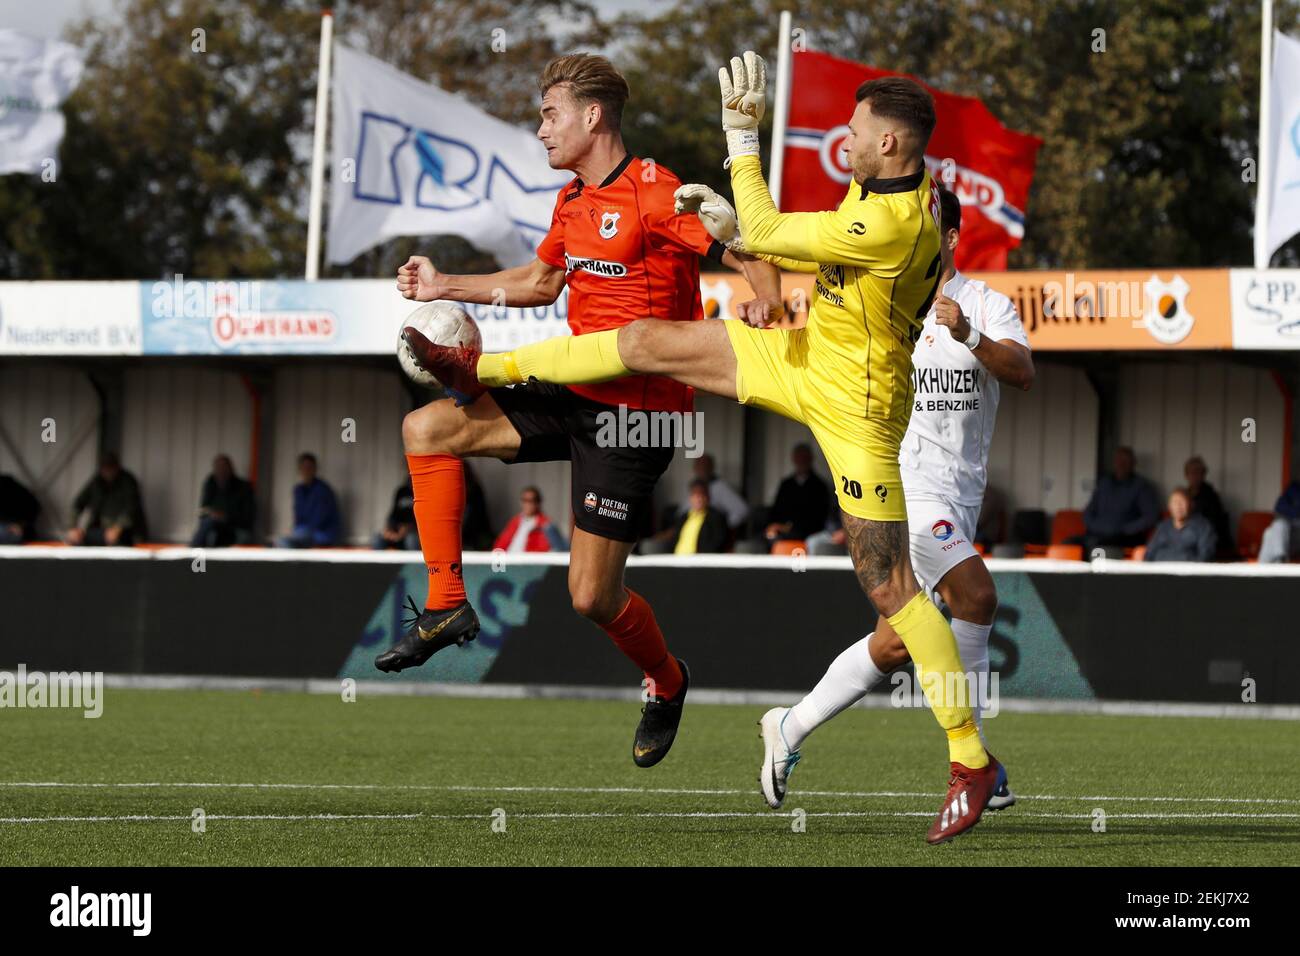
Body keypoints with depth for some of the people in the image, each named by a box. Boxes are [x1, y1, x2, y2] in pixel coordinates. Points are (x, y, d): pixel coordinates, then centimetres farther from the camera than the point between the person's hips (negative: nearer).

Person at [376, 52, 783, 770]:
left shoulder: (653, 195, -16)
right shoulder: (573, 201, 12)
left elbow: (752, 257, -18)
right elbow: (540, 281, 29)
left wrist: (764, 307, -39)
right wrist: (446, 288, 22)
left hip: (634, 413, -8)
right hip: (572, 393, 8)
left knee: (592, 596, -6)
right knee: (426, 428, -1)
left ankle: (666, 683, 26)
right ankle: (447, 605, 3)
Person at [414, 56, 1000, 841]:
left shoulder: (895, 224, -30)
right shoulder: (879, 187, -1)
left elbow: (768, 235, -20)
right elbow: (819, 259, 16)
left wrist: (744, 145, -12)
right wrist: (734, 222, 6)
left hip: (854, 404, -9)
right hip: (808, 356, 9)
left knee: (890, 586, -8)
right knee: (650, 344, 11)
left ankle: (973, 761, -1)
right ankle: (485, 370, 29)